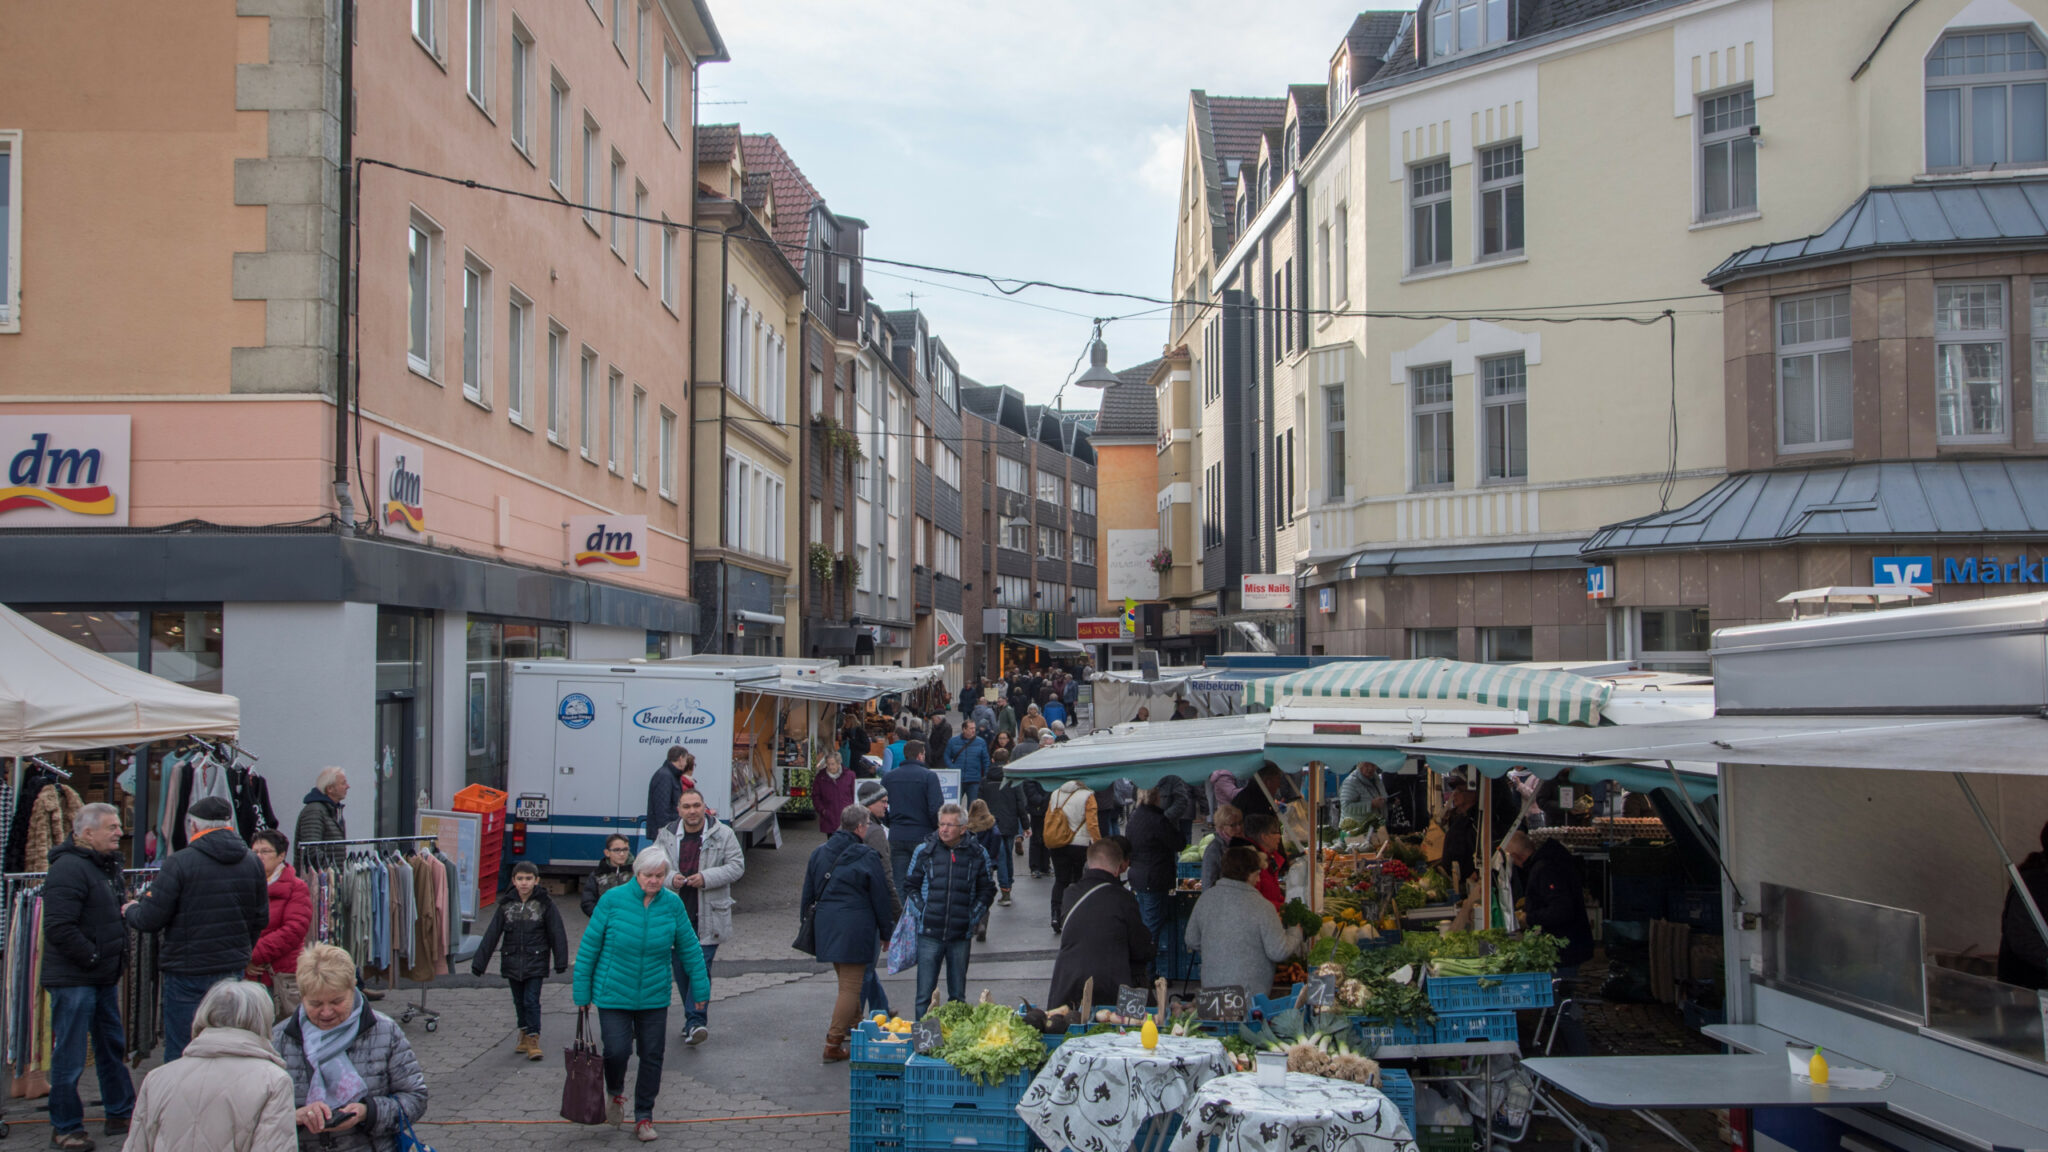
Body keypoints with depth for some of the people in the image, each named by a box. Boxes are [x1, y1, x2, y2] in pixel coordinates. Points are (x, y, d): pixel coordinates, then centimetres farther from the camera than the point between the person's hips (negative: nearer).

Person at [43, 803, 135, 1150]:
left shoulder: (108, 866, 13)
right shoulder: (68, 869, -18)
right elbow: (59, 928, -25)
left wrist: (120, 953, 14)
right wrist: (94, 958, -18)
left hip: (104, 977, 10)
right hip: (73, 978, -10)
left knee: (113, 1048, 18)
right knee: (69, 1056, -1)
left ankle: (120, 1115, 29)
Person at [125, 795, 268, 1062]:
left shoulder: (181, 862, -13)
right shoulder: (252, 863, 4)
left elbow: (149, 920, -11)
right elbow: (261, 920, 11)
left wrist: (130, 910, 11)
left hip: (187, 972, -5)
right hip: (233, 970, 5)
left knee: (179, 1053, 3)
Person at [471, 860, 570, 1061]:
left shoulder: (544, 903, -5)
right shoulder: (506, 904, 3)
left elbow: (557, 933, -2)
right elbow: (492, 934, 3)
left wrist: (561, 960, -5)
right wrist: (479, 962, 0)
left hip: (535, 963, -3)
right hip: (512, 962, 4)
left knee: (531, 1000, -7)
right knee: (519, 1001, 12)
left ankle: (534, 1038, 1)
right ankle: (524, 1034, 27)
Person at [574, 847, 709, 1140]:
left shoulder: (672, 904, -4)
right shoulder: (613, 900, -10)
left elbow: (689, 947, 7)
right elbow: (589, 946, -3)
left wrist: (700, 988, 9)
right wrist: (581, 992, -1)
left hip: (655, 996, 2)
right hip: (613, 994, -2)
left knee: (652, 1056, 6)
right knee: (616, 1050, -8)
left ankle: (644, 1117, 23)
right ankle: (615, 1093, 25)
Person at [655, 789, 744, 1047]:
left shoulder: (722, 834, -1)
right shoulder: (666, 836, 6)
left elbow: (737, 866, -3)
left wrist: (706, 878, -17)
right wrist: (669, 878, -15)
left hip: (708, 916, -3)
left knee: (701, 967, -12)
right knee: (680, 969, 8)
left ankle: (696, 1022, -14)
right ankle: (695, 1020, 23)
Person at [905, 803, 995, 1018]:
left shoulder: (977, 855, 3)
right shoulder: (925, 851, 2)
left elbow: (987, 890, 12)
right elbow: (911, 887, 9)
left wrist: (972, 918, 1)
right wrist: (921, 914, -3)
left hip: (961, 935, 1)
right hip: (929, 935, -1)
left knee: (958, 995, 9)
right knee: (924, 995, 0)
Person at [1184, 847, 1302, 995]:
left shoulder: (1205, 898, 1)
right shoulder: (1262, 906, -14)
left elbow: (1192, 941, 11)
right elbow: (1278, 952, -12)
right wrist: (1295, 933, 8)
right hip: (1251, 989, -4)